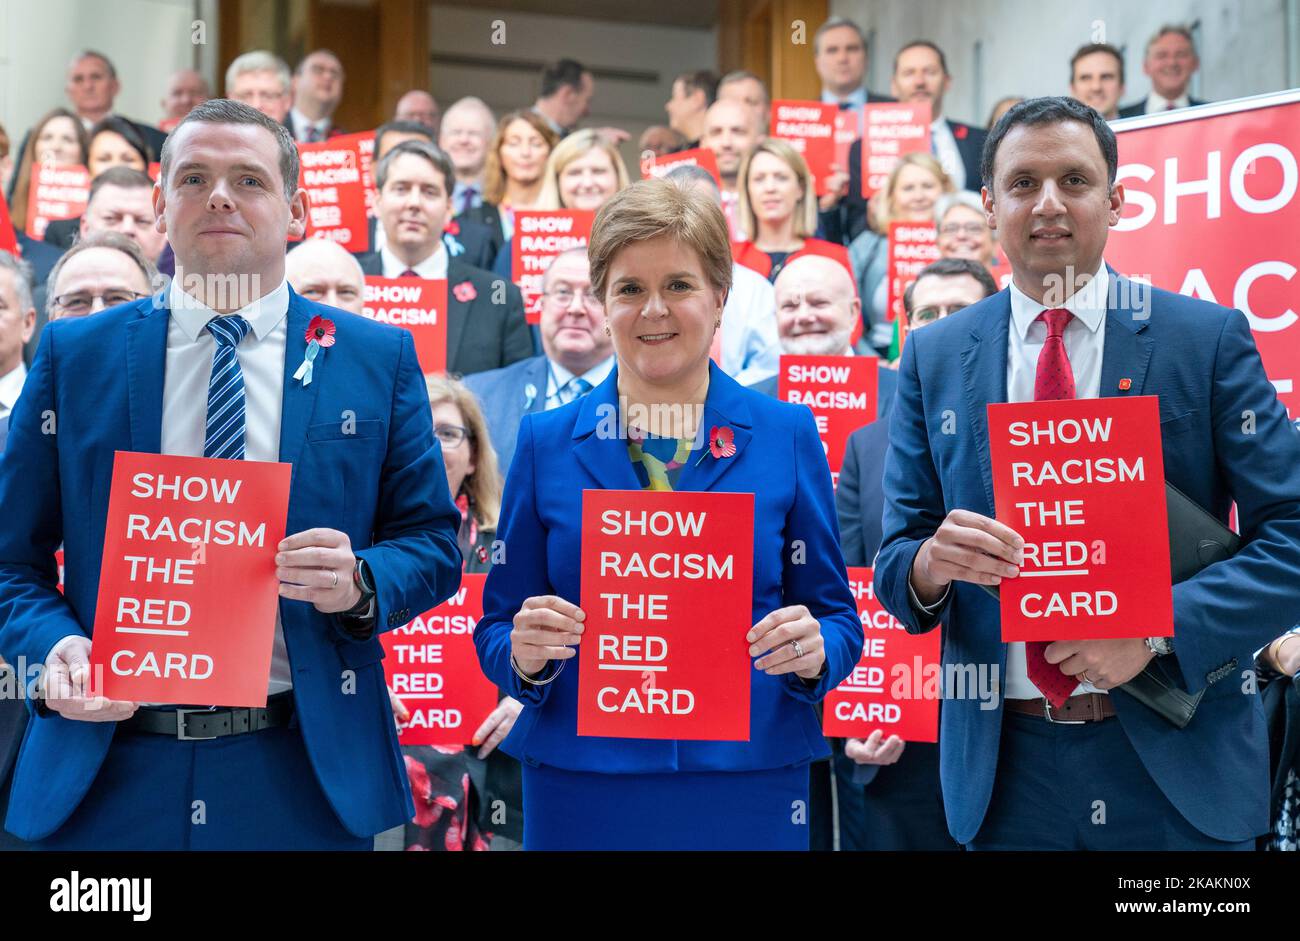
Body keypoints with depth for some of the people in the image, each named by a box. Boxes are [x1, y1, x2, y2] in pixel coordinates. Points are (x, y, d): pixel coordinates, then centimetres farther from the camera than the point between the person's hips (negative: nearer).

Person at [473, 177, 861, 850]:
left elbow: (839, 622, 5)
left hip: (746, 792, 0)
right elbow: (495, 631, 5)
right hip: (581, 793, 0)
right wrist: (525, 655, -16)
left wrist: (812, 651, -17)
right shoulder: (545, 442, 3)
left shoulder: (787, 435, 2)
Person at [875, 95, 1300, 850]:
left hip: (1175, 764, -1)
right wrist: (931, 563, -19)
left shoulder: (1208, 338, -2)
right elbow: (896, 565, 4)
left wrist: (1155, 628, -19)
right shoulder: (935, 358, 4)